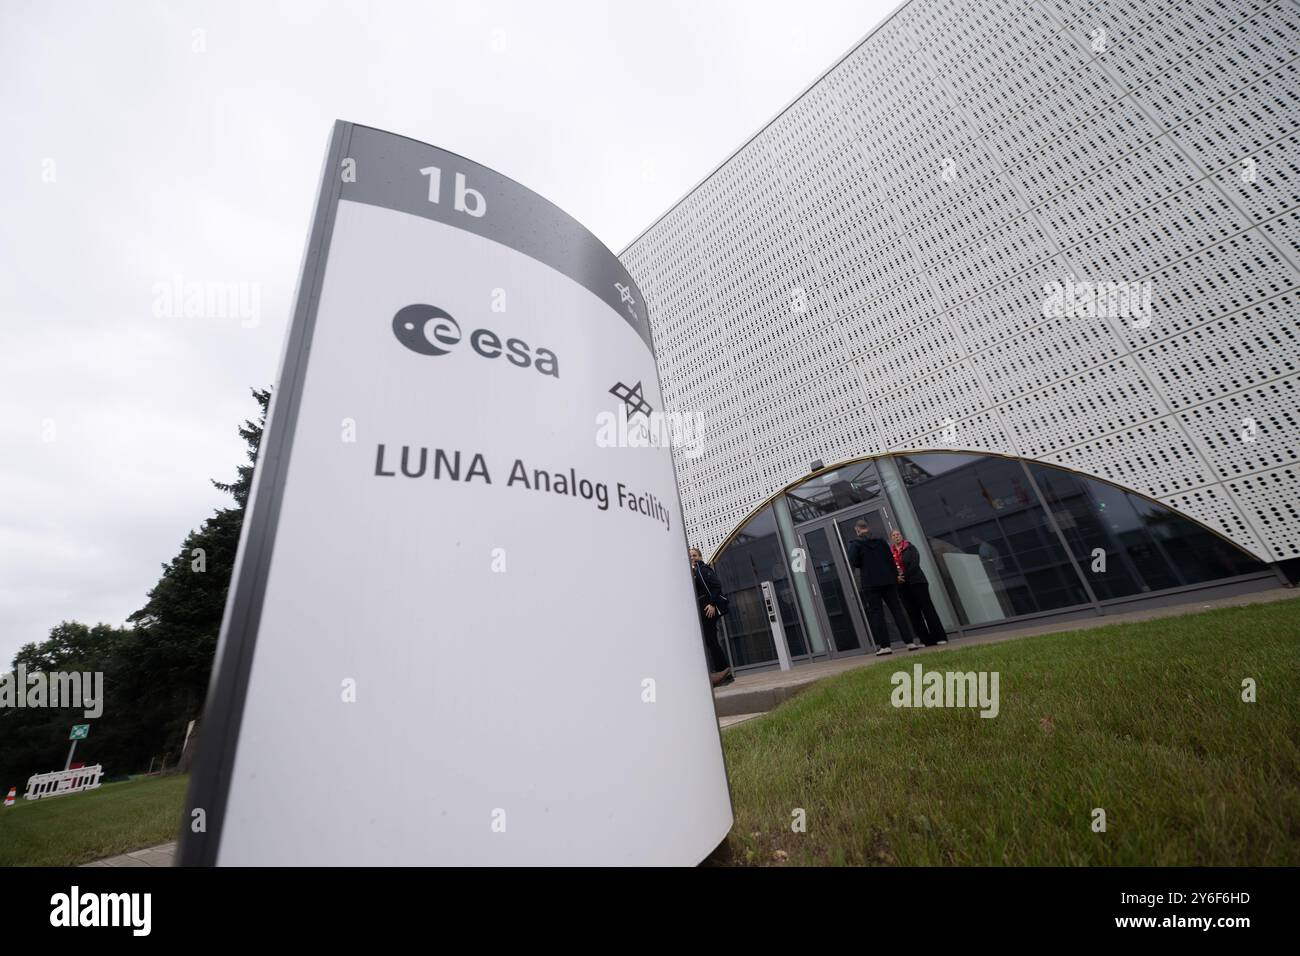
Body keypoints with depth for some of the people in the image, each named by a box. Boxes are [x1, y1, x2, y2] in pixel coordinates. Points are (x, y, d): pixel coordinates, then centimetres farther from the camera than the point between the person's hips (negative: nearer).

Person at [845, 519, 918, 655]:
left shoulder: (855, 544, -4)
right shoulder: (881, 541, 10)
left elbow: (853, 562, -13)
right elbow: (891, 560, 10)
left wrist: (864, 564, 8)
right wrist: (895, 577, 15)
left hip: (870, 584, -4)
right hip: (888, 580, 4)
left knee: (876, 613, 0)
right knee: (897, 610, 8)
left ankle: (885, 646, -1)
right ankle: (910, 642, 7)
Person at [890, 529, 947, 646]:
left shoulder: (910, 548, 2)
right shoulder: (890, 553, 10)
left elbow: (914, 564, -9)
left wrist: (905, 576, -16)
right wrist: (896, 578, -14)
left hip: (916, 582, -3)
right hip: (902, 586, 3)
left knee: (927, 609, -3)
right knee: (913, 614, 3)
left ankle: (940, 637, 3)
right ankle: (927, 640, 9)